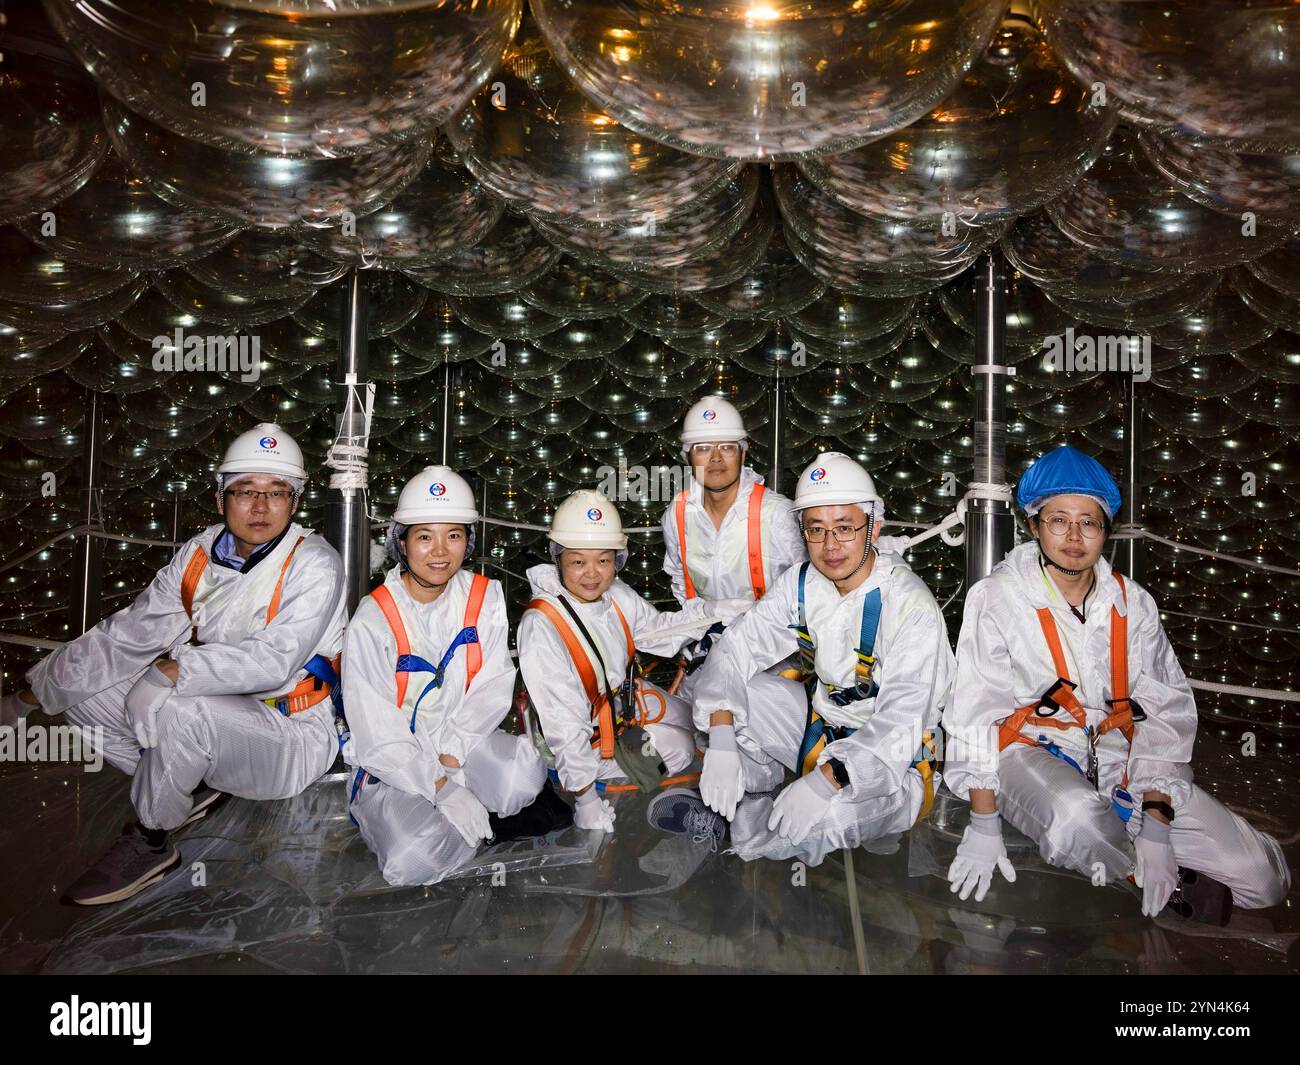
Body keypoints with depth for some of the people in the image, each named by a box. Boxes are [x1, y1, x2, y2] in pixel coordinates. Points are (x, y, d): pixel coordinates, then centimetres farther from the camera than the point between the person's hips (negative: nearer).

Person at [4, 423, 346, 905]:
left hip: (293, 737, -7)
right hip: (214, 715, 7)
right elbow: (129, 633, 4)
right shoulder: (202, 553, 2)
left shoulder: (313, 564, -18)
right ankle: (190, 786, 7)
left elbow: (272, 662, -29)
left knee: (168, 707, -33)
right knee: (79, 685, 2)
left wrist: (174, 672, -33)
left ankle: (150, 843, -7)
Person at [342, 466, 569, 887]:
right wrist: (442, 789, -20)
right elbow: (376, 734, -14)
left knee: (524, 774, -32)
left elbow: (494, 686, -5)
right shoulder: (373, 620, -13)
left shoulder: (485, 597, -2)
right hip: (393, 764, -2)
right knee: (414, 860, -29)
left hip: (463, 746, 2)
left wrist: (450, 753, -18)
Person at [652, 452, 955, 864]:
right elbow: (736, 647, -10)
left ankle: (724, 822, -6)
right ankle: (746, 789, 2)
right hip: (821, 729, 6)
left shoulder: (913, 609, -25)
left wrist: (824, 782, -40)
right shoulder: (801, 584, -6)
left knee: (818, 819, -34)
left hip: (891, 760, -5)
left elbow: (899, 727, -29)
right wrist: (721, 742, -24)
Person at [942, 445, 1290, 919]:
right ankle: (1175, 889, -8)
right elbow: (976, 712, -12)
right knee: (1077, 817, -38)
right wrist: (983, 825, -16)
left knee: (1264, 878, -9)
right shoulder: (998, 597, -11)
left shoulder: (1133, 603, 1)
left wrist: (1156, 825, -12)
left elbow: (1166, 709, -2)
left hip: (1117, 756, 4)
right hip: (1033, 753, -3)